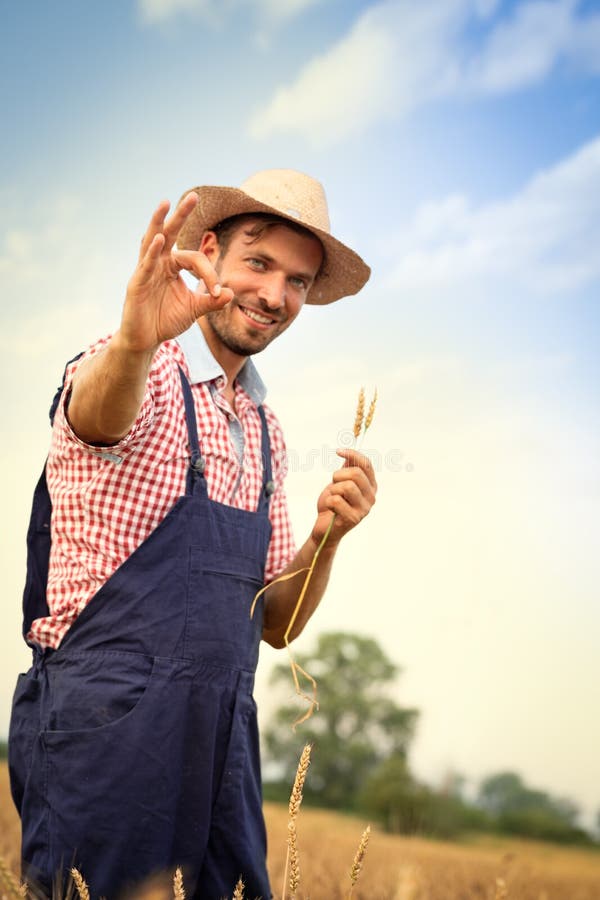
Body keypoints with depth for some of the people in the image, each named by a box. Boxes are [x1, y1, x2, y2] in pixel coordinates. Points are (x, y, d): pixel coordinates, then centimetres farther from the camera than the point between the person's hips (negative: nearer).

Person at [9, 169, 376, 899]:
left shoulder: (265, 433, 15)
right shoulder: (146, 376, -5)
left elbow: (276, 624, 15)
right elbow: (99, 413, -31)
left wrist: (326, 537, -4)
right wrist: (133, 343, -53)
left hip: (222, 741, 7)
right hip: (105, 729, -6)